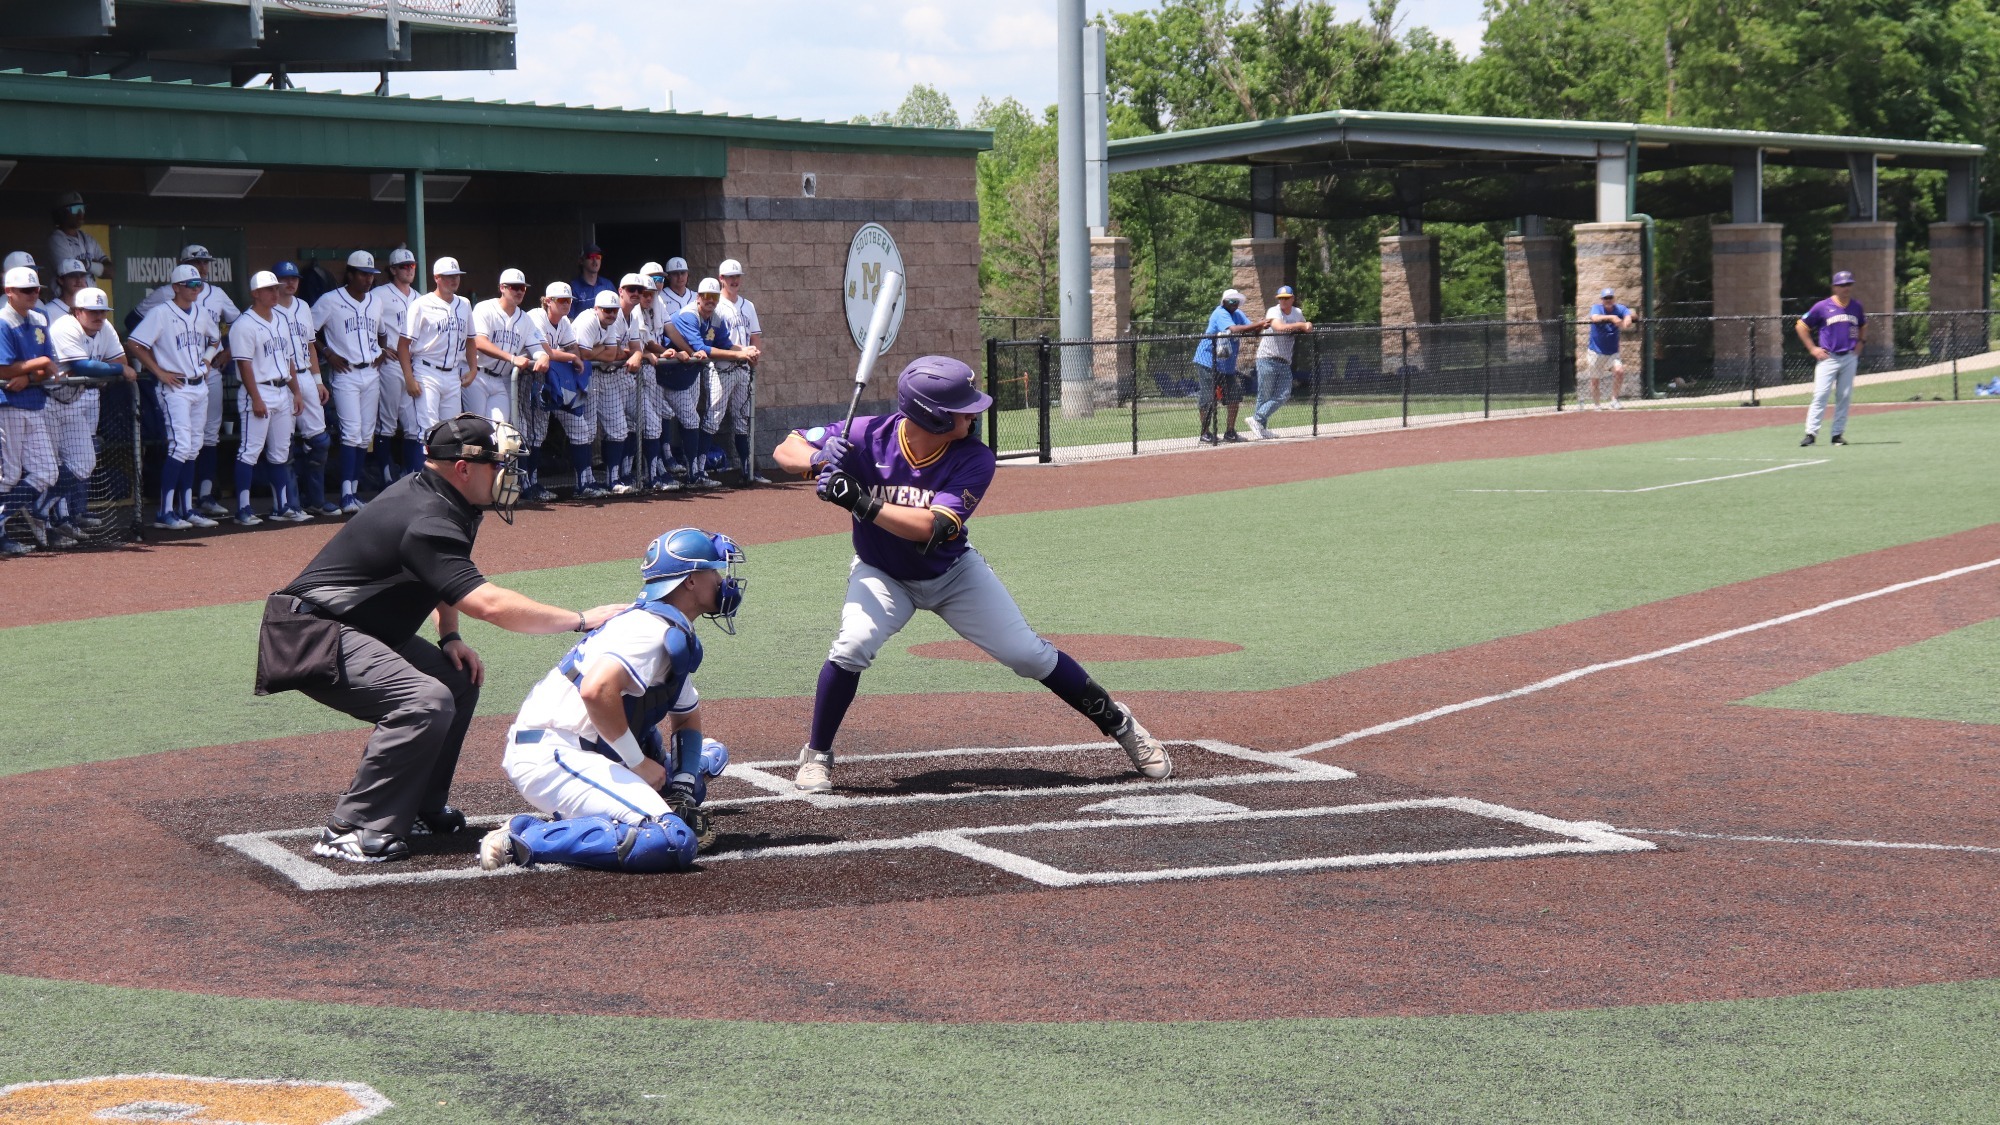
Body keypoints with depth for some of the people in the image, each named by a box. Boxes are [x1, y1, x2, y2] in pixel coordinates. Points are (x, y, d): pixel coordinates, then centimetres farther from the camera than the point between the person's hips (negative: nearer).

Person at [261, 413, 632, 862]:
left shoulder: (428, 492, 6)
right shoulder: (426, 521, -25)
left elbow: (445, 576, 24)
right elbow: (491, 605, -33)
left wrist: (449, 638, 7)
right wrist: (582, 620, -27)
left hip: (363, 631, 11)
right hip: (315, 636, -11)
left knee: (459, 680, 10)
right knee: (427, 702, -27)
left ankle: (418, 808, 16)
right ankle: (350, 832, -23)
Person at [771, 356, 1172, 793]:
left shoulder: (974, 460, -26)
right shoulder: (869, 437, -25)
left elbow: (931, 527, -36)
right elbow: (785, 451, -20)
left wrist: (860, 502, -46)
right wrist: (819, 459, -43)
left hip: (953, 572, 1)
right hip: (882, 574, -1)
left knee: (1030, 654, -1)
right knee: (852, 647, -27)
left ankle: (1117, 722, 21)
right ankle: (816, 756, -6)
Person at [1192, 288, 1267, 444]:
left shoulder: (1238, 314, 9)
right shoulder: (1220, 314, -17)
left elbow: (1250, 327, -3)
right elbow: (1234, 329, -33)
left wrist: (1259, 326, -26)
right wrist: (1258, 325, -38)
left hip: (1227, 365, 8)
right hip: (1207, 362, -8)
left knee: (1234, 396, 7)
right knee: (1208, 398, -8)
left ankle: (1230, 433, 16)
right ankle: (1205, 434, 3)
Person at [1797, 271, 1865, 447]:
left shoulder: (1857, 307, 8)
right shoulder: (1823, 307, -3)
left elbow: (1864, 326, 27)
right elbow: (1801, 326, 3)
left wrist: (1860, 343, 10)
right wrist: (1812, 348, -2)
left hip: (1849, 358, 4)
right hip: (1828, 358, -3)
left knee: (1844, 397, 4)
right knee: (1820, 395, -11)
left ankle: (1838, 434, 11)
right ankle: (1811, 433, -11)